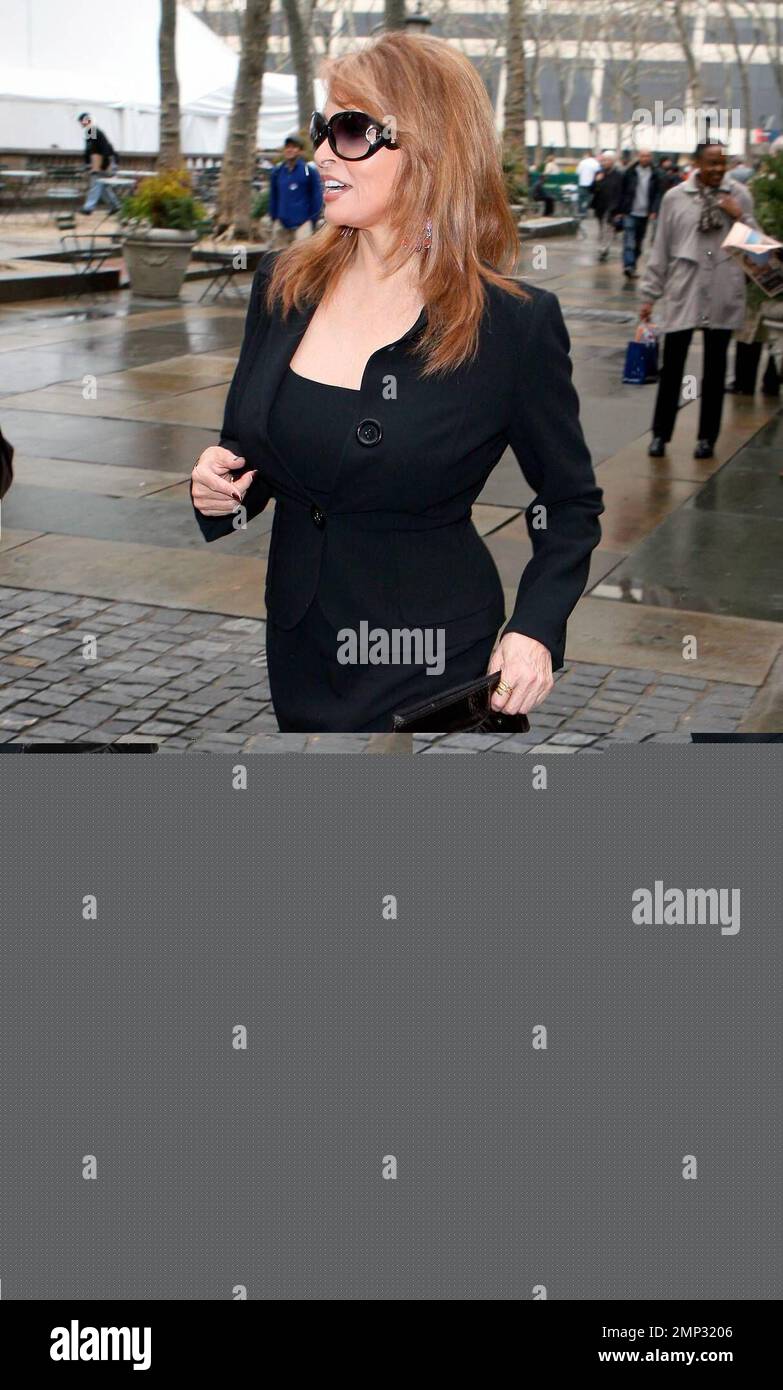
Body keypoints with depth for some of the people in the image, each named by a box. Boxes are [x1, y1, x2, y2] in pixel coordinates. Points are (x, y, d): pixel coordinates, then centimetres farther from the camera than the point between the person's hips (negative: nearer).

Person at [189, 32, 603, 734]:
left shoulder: (517, 321, -14)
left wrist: (536, 630, -16)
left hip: (433, 664, -5)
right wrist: (222, 489, -10)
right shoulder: (283, 282, 0)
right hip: (298, 649, 5)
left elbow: (573, 504, -2)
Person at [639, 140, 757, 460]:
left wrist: (740, 217, -10)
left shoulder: (739, 195, 3)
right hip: (683, 292, -1)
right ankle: (660, 433, 14)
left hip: (723, 295, 1)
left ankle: (707, 437, 18)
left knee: (715, 367, 9)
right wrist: (649, 293, 4)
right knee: (672, 364, 2)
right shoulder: (675, 197, 1)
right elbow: (661, 249, 5)